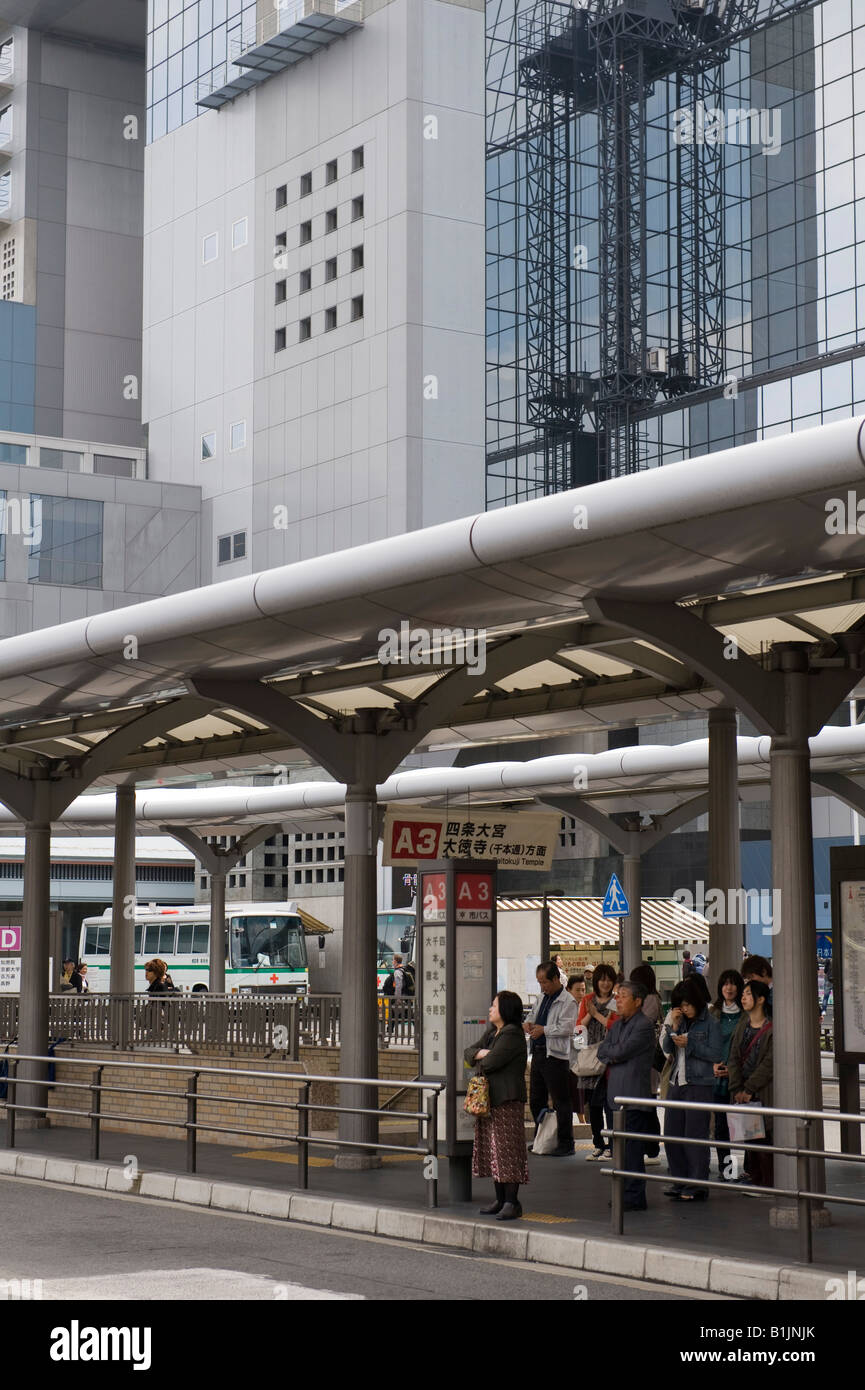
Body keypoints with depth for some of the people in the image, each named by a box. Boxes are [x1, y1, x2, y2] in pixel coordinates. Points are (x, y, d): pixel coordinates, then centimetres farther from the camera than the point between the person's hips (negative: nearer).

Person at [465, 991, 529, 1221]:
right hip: (489, 1099, 10)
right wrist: (481, 1053, -6)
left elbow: (490, 1063, -20)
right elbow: (469, 1052, 16)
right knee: (492, 1149, 10)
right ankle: (500, 1200, 16)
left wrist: (480, 1059, 3)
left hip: (507, 1100, -10)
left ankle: (511, 1202, -5)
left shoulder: (512, 1035, -13)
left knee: (507, 1150, -8)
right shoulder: (492, 1033, 18)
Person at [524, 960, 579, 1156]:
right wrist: (528, 1022, 6)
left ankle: (566, 1143, 4)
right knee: (536, 1100, 16)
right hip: (538, 1052, 9)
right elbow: (534, 1014, 27)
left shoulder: (568, 1001, -12)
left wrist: (543, 1030, -16)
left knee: (561, 1101, -3)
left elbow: (566, 1028, -20)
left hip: (556, 1055, -9)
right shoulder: (543, 997, 14)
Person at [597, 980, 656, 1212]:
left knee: (632, 1147, -7)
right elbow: (601, 1052, 12)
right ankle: (625, 1193, 18)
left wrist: (610, 1053, 2)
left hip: (634, 1095, -9)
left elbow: (621, 1051, -17)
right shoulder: (617, 1025, 19)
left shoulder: (645, 1026, -10)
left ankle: (634, 1197, -4)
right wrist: (615, 1055, -6)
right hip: (617, 1093, 9)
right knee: (621, 1147, 11)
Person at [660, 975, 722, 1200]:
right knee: (672, 1135, 7)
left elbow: (715, 1055, -9)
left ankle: (697, 1187, 3)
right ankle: (680, 1182, 18)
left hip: (699, 1085, -6)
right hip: (677, 1082, 6)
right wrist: (673, 1027, -4)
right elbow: (667, 1049, 8)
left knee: (695, 1136, -4)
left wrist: (689, 1044, -16)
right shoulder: (680, 1021, 12)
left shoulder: (711, 1023, -5)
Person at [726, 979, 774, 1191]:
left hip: (764, 1092, -6)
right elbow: (734, 1058, 8)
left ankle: (767, 1183, 1)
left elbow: (769, 1064, -12)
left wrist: (749, 1090, -13)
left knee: (764, 1137, -5)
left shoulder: (771, 1028, -9)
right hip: (743, 1091, 6)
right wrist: (737, 1089, -4)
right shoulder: (742, 1025, 11)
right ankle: (753, 1177, 17)